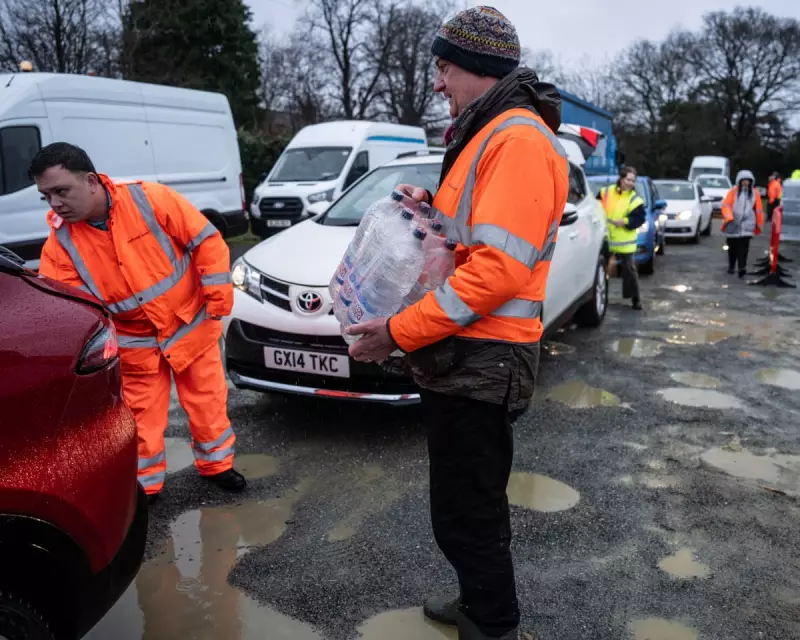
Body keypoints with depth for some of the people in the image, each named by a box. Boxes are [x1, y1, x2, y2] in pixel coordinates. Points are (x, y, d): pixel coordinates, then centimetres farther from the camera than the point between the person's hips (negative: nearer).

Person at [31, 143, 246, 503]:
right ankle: (145, 484, 31)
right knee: (142, 415, 11)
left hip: (192, 325, -1)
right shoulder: (60, 241, -10)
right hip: (137, 343, 2)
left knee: (208, 401, 12)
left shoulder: (151, 199, -19)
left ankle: (216, 464, 35)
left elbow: (206, 240, -14)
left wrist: (217, 296, -15)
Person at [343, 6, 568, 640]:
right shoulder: (489, 136, 18)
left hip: (479, 364, -11)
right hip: (465, 354, 11)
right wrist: (432, 205, 9)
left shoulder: (519, 140, -17)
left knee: (466, 514, 2)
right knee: (473, 504, 23)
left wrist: (398, 332, -21)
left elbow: (497, 270, -26)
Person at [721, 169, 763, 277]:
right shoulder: (733, 192, 0)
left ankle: (742, 268, -14)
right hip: (733, 224, 0)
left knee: (743, 247, -11)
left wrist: (759, 225, 14)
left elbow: (759, 210, 12)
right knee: (732, 246, 11)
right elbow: (726, 205, -7)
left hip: (746, 225, 0)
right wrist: (728, 217, -24)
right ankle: (731, 266, 28)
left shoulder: (755, 193, 6)